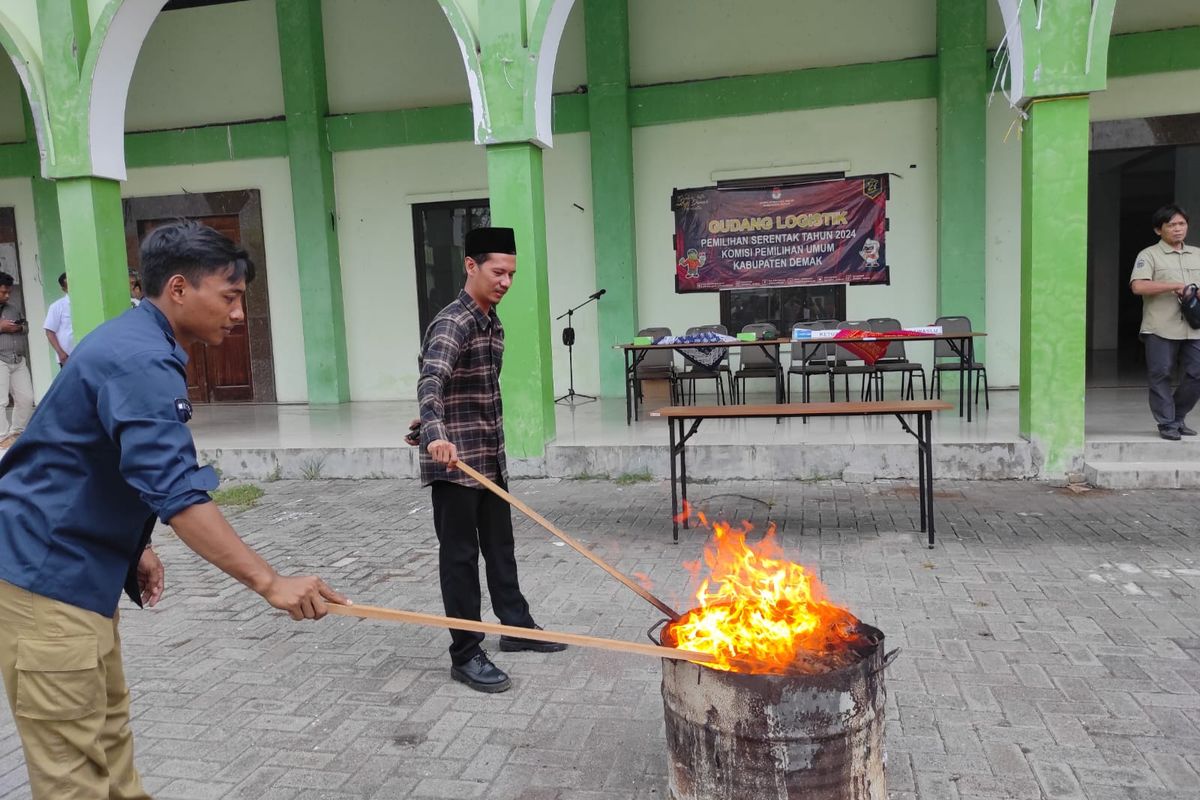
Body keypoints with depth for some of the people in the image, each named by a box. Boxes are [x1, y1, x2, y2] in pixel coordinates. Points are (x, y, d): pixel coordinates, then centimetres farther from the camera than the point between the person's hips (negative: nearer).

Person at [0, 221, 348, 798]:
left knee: (107, 727, 18)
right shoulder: (140, 360, -23)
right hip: (47, 577, -10)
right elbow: (176, 492, -33)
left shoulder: (137, 344, 11)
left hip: (75, 566, 10)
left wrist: (135, 547, 16)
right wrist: (269, 582, -34)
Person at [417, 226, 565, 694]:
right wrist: (436, 435, -52)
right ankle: (466, 656, 11)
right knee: (460, 555, 1)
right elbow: (430, 383, -35)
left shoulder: (493, 324, 11)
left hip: (489, 457, 9)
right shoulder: (452, 323, -17)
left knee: (500, 546, 19)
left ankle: (517, 627, 34)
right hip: (454, 461, -8)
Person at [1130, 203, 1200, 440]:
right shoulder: (1149, 255, 0)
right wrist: (1175, 286, -16)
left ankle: (1178, 418, 22)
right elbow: (1138, 286, -15)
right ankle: (1167, 424, 9)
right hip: (1160, 329, -5)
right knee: (1160, 376, -1)